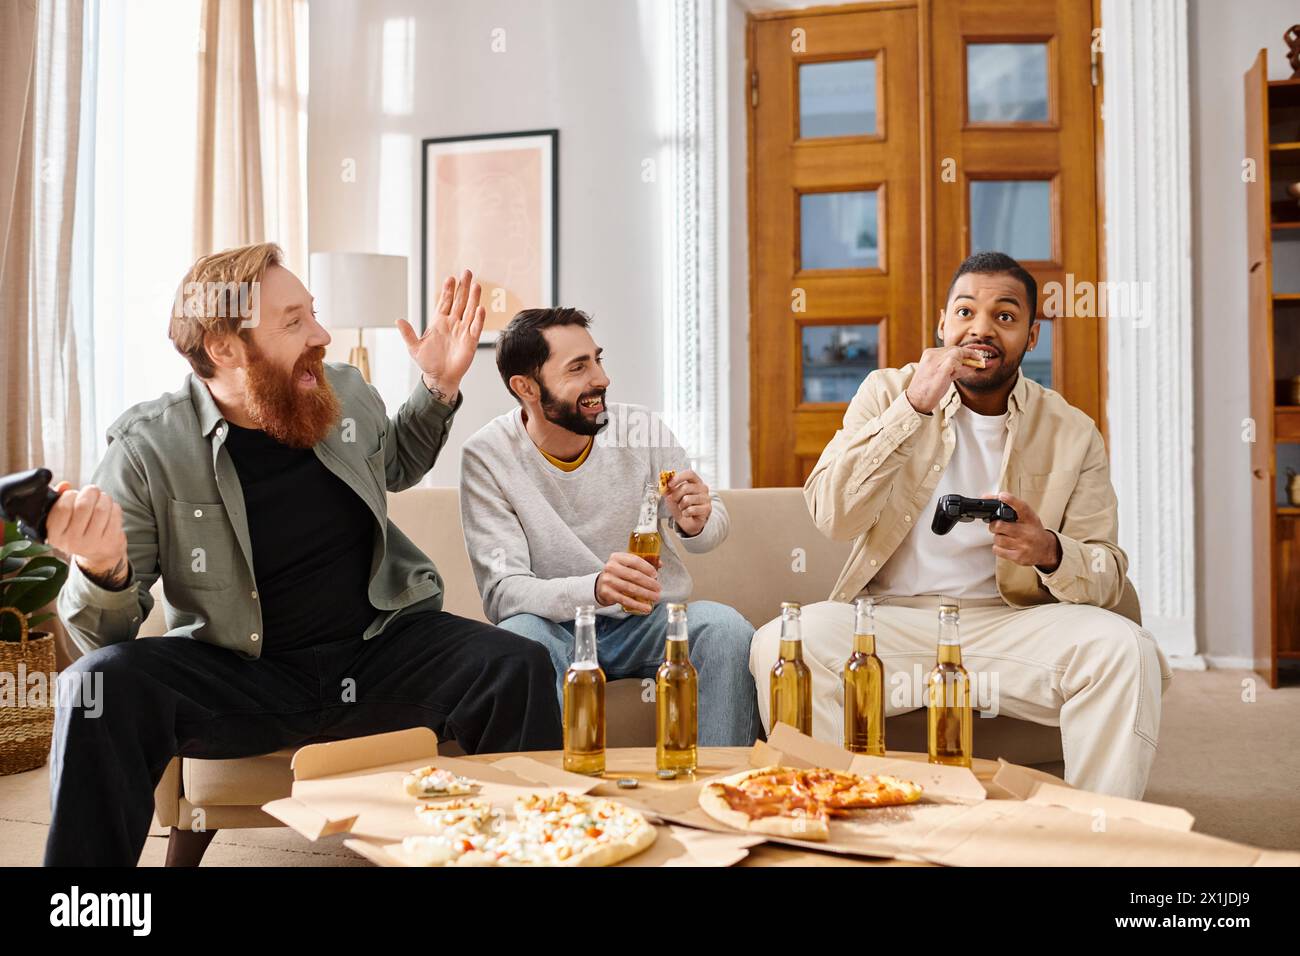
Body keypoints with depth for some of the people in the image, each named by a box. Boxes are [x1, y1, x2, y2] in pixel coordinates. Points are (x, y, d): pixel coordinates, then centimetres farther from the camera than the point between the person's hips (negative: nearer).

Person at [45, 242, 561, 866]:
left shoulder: (348, 394, 0)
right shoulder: (148, 448, -11)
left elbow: (395, 468, 26)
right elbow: (104, 636, -6)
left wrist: (440, 387, 8)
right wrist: (102, 569, -31)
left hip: (382, 653, 3)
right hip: (237, 676, -2)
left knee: (518, 669, -22)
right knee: (101, 685, -28)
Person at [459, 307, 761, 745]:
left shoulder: (642, 430, -6)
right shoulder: (487, 455, -13)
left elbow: (714, 526, 7)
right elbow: (501, 590, -20)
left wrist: (696, 523, -20)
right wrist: (593, 589, -40)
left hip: (652, 620, 2)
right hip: (557, 624, -2)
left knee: (726, 627, -26)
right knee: (518, 636, -34)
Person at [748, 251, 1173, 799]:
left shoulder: (1071, 434, 6)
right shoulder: (888, 392, 4)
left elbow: (1108, 577, 4)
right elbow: (832, 516, -10)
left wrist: (1051, 553, -21)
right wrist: (912, 409, -17)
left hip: (1010, 626, 1)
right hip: (888, 618, -1)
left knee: (1126, 651, -26)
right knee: (781, 644, -29)